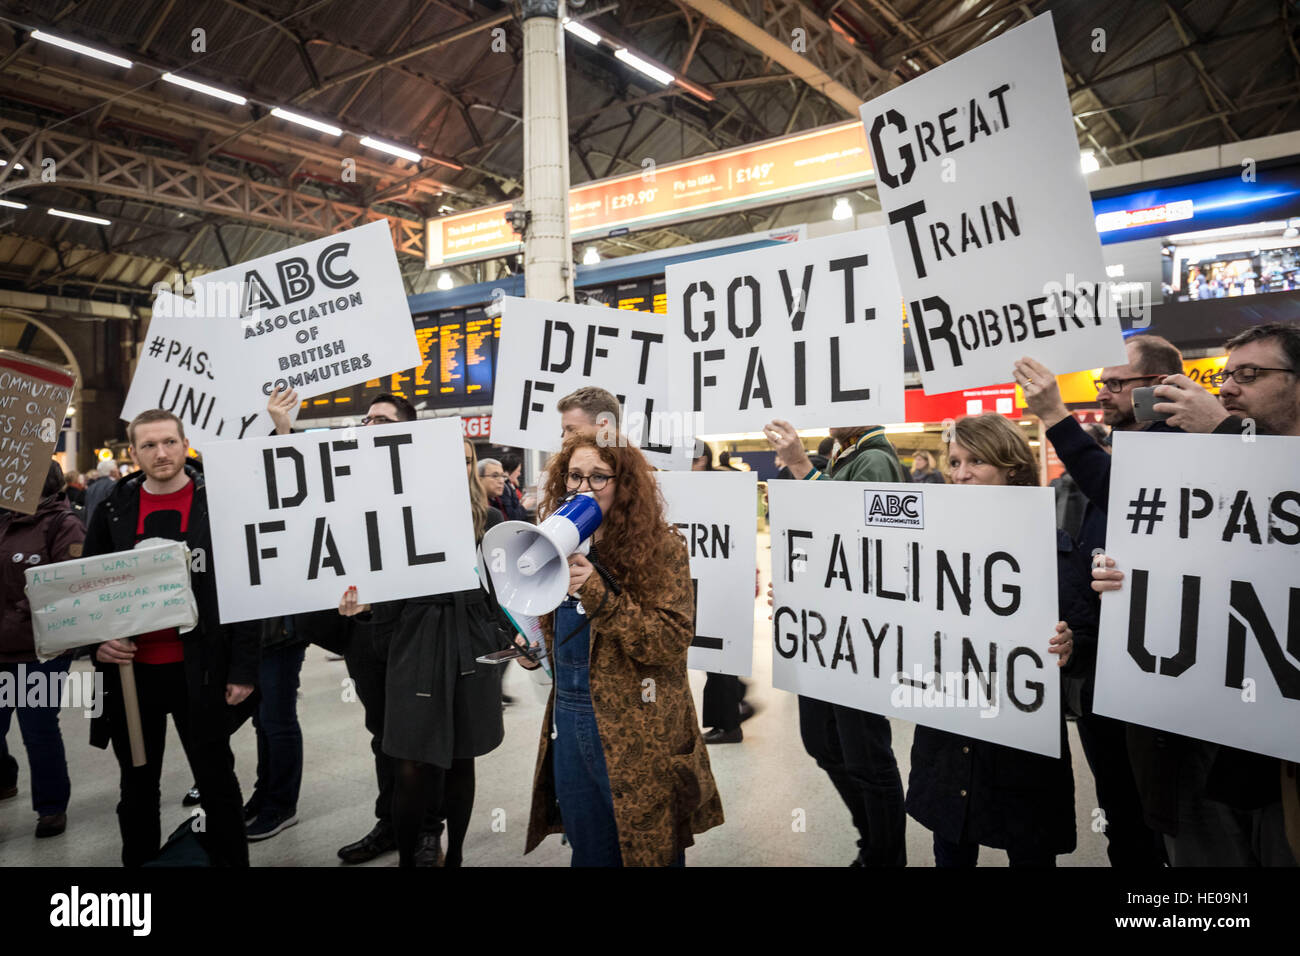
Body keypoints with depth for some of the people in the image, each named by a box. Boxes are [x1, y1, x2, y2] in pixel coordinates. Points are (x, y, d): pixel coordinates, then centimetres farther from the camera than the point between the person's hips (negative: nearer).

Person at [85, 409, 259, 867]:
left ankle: (229, 860, 25)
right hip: (130, 670, 3)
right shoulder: (113, 510, 4)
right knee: (137, 787, 17)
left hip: (200, 670, -3)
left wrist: (243, 669, -9)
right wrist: (97, 640, -7)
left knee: (217, 782, 10)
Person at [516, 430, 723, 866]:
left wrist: (598, 591, -28)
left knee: (647, 850, 10)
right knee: (589, 853, 19)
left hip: (634, 731, -6)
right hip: (567, 719, 6)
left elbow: (671, 642, -21)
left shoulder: (660, 547, -11)